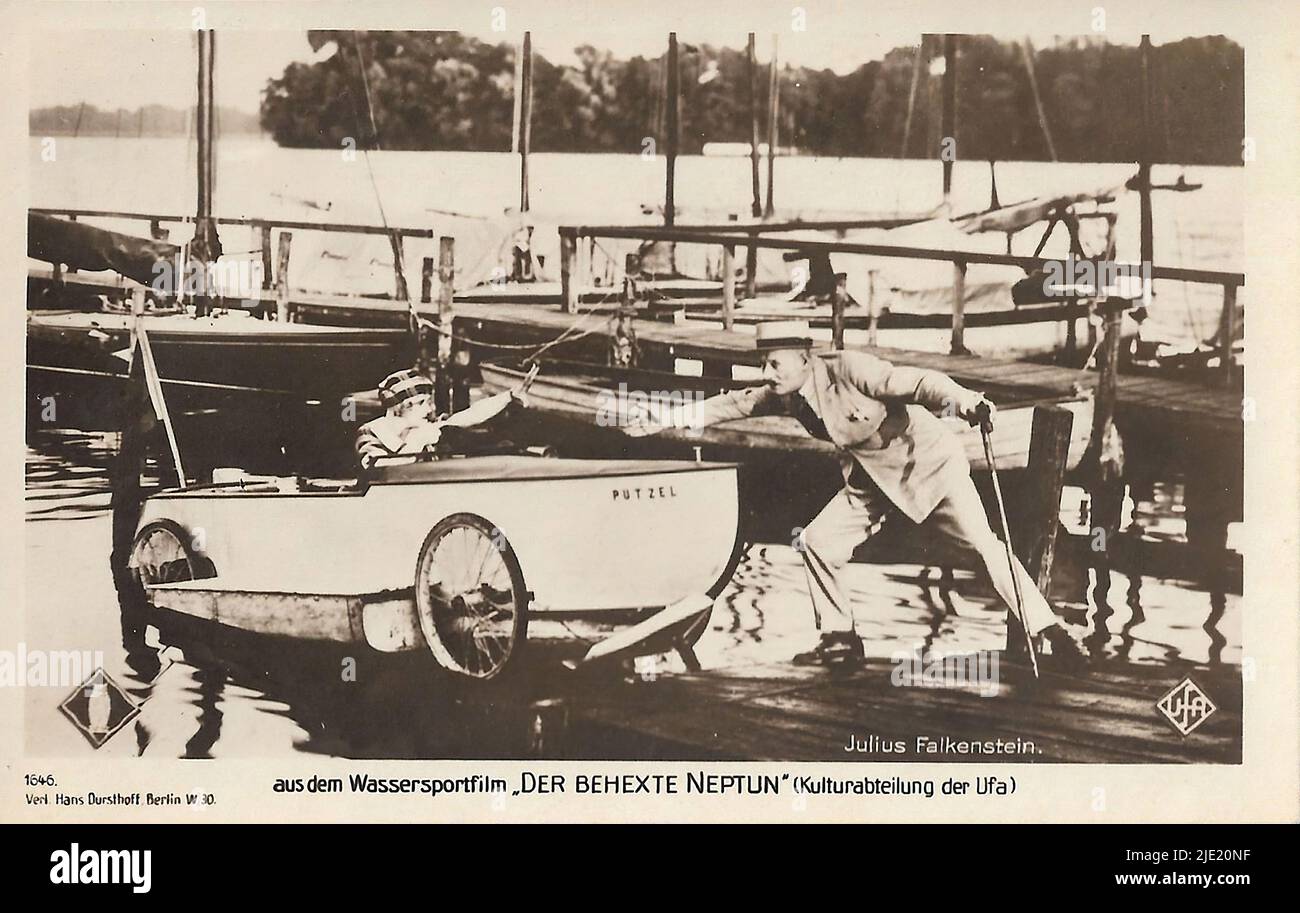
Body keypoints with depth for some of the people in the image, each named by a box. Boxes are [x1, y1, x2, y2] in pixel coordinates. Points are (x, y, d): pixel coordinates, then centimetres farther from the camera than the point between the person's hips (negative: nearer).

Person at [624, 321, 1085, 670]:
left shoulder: (847, 370, -29)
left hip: (928, 460, -7)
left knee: (982, 542, -17)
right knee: (817, 542, -1)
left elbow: (915, 383, -38)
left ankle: (1046, 633, -13)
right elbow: (733, 404, 3)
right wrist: (667, 419, 1)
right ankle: (840, 638, 14)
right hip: (873, 478, 7)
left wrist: (960, 399, -56)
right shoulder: (786, 394, -7)